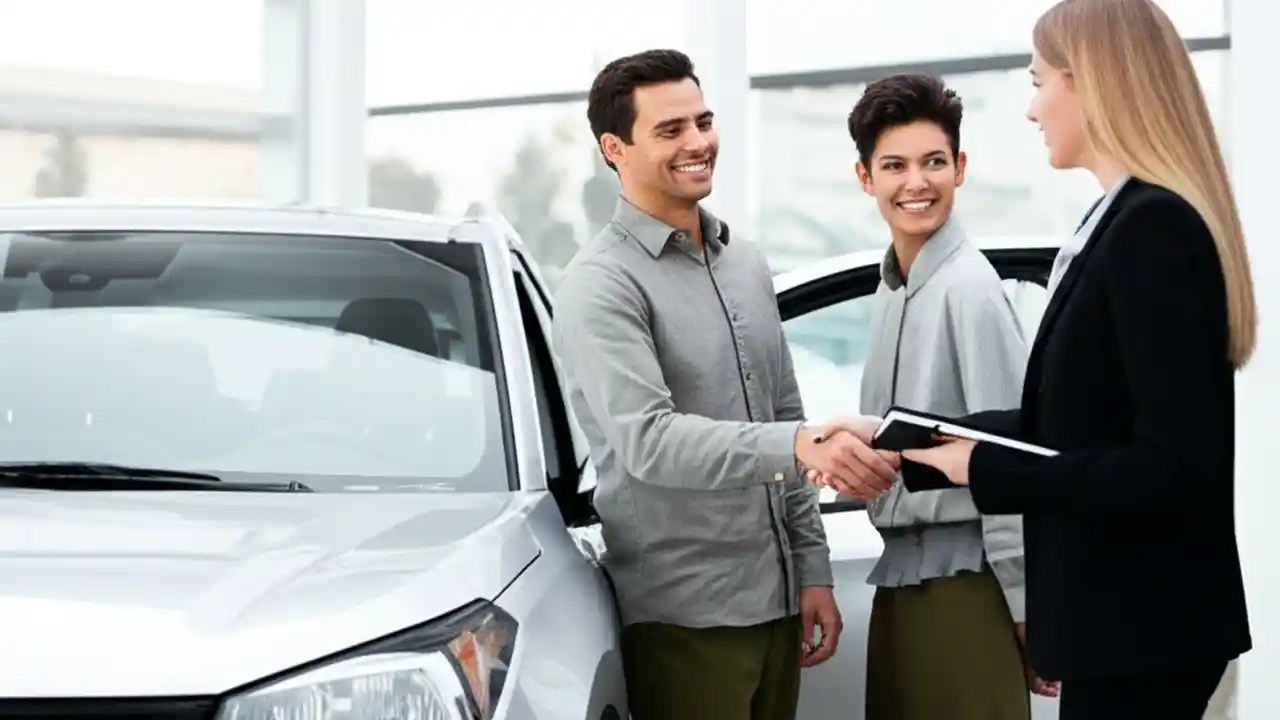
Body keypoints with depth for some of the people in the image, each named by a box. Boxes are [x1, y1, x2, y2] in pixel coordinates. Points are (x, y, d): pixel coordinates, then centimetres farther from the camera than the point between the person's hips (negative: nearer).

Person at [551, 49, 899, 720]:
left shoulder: (747, 263, 14)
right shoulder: (600, 284, -10)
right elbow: (647, 440, -23)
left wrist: (812, 566, 12)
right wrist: (798, 444, -35)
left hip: (775, 602, 7)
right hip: (684, 618, -7)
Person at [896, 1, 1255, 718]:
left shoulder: (1152, 228, -19)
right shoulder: (1128, 220, 11)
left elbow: (1174, 467, -23)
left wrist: (988, 470, -16)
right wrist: (910, 445, 15)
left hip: (1140, 622, -9)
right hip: (1124, 612, 9)